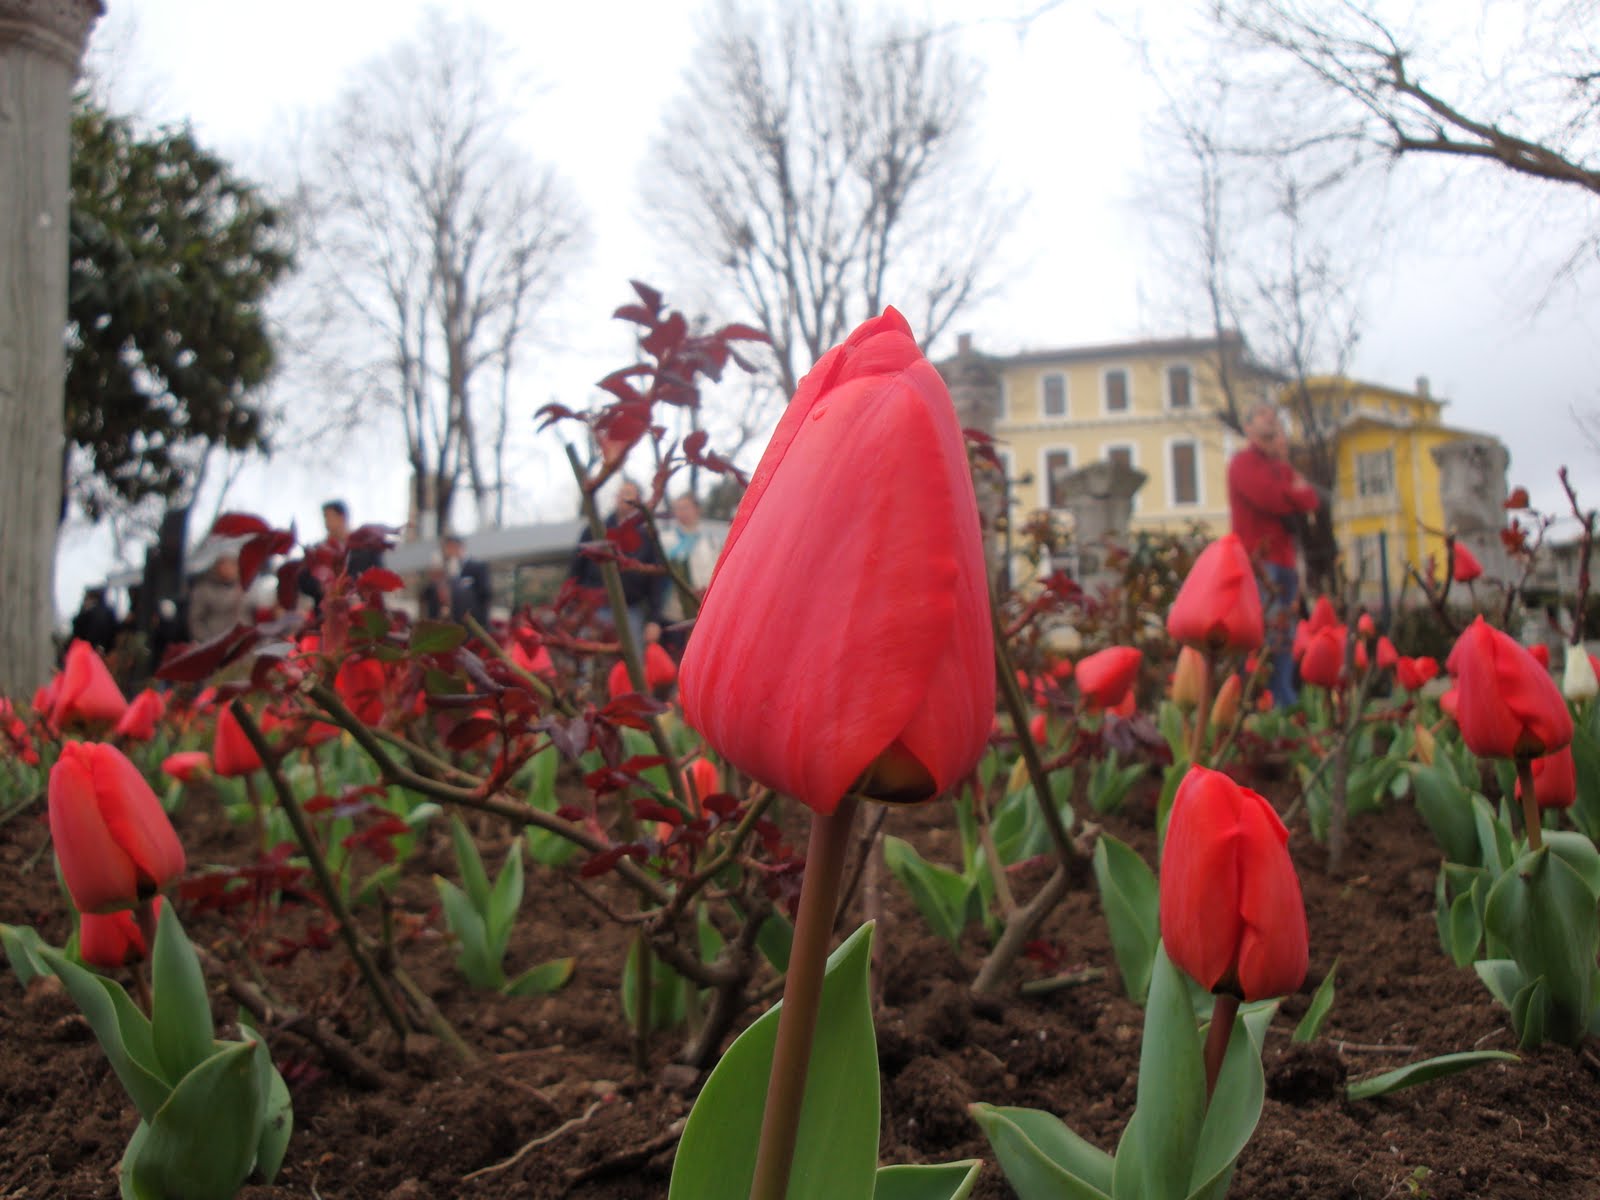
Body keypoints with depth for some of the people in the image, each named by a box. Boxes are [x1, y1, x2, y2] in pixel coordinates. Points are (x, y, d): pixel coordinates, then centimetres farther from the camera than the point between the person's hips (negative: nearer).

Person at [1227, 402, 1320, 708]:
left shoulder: (1279, 466, 25)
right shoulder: (1244, 462, -1)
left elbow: (1310, 500, 10)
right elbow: (1272, 499, -17)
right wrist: (1296, 493, 3)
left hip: (1283, 561, 8)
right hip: (1258, 561, -8)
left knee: (1283, 637, 8)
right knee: (1263, 637, -16)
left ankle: (1287, 705, 12)